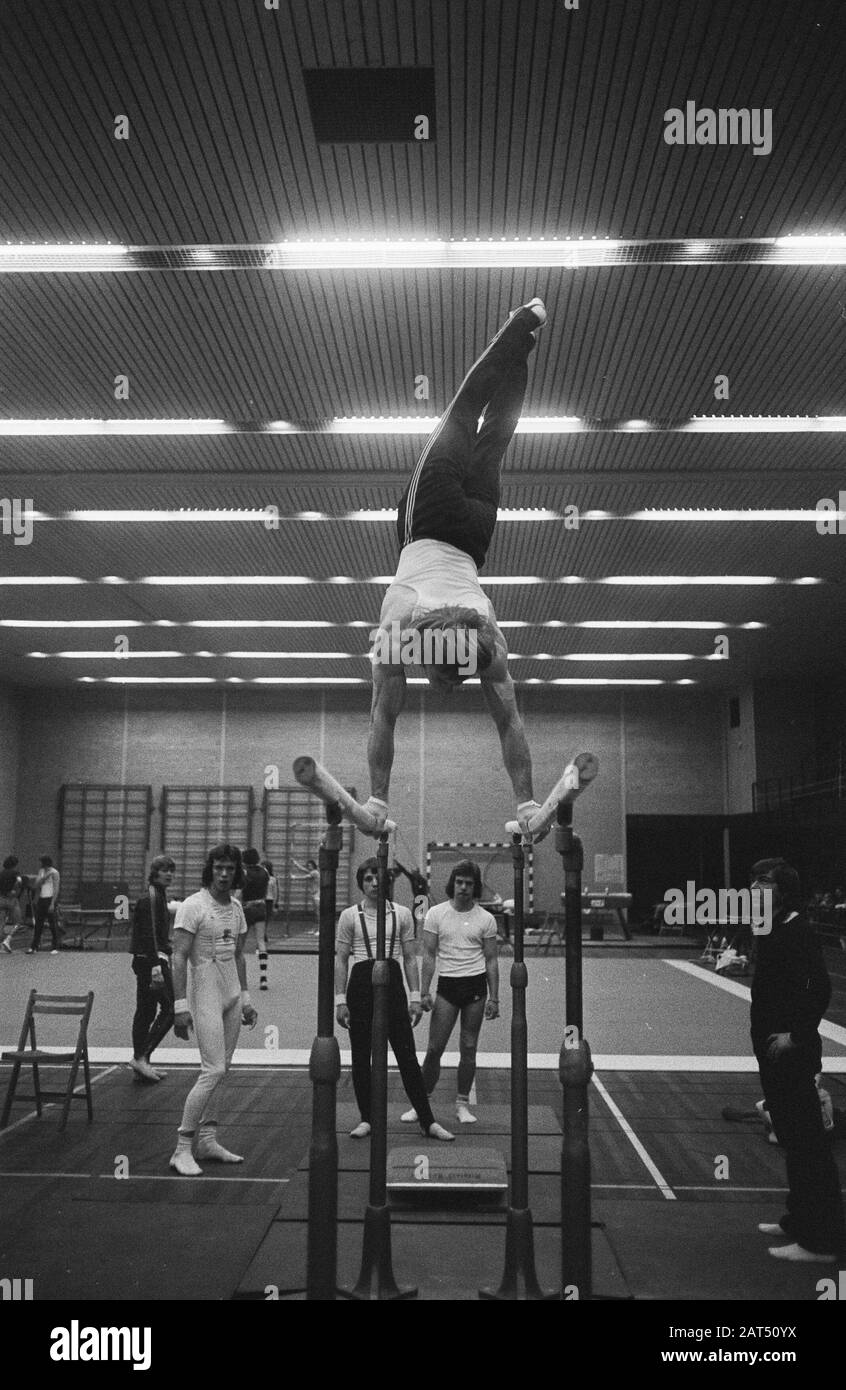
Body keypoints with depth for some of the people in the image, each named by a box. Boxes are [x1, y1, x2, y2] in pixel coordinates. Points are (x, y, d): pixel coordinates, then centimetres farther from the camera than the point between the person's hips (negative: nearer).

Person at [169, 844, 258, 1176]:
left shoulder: (236, 907, 11)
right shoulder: (193, 906, -12)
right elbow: (179, 957, -14)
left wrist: (245, 997, 17)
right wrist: (181, 1006, -18)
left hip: (232, 995, 7)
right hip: (206, 995, -7)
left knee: (219, 1070, 10)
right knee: (213, 1070, -12)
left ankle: (207, 1140, 19)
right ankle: (182, 1148, -3)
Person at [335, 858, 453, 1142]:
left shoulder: (402, 914, 6)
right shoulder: (350, 916, 3)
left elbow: (410, 958, 8)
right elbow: (341, 960, 4)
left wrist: (415, 997, 2)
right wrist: (340, 999, -3)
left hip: (392, 982, 0)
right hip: (361, 983, 0)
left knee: (407, 1055, -1)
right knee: (361, 1057, 5)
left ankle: (427, 1121, 5)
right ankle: (366, 1119, 20)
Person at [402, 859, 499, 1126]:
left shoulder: (486, 919, 2)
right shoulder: (436, 914, 0)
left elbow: (491, 960, 5)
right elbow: (429, 955, 0)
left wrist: (494, 998, 1)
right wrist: (424, 992, -6)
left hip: (476, 985, 1)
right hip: (447, 985, -1)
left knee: (468, 1048, 5)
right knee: (435, 1048, -1)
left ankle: (462, 1104, 17)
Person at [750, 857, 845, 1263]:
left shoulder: (797, 930, -17)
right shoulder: (769, 929, 10)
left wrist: (795, 1035, -25)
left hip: (791, 1051, -10)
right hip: (772, 1050, 10)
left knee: (806, 1142, -2)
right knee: (791, 1138, 19)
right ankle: (800, 1219, 32)